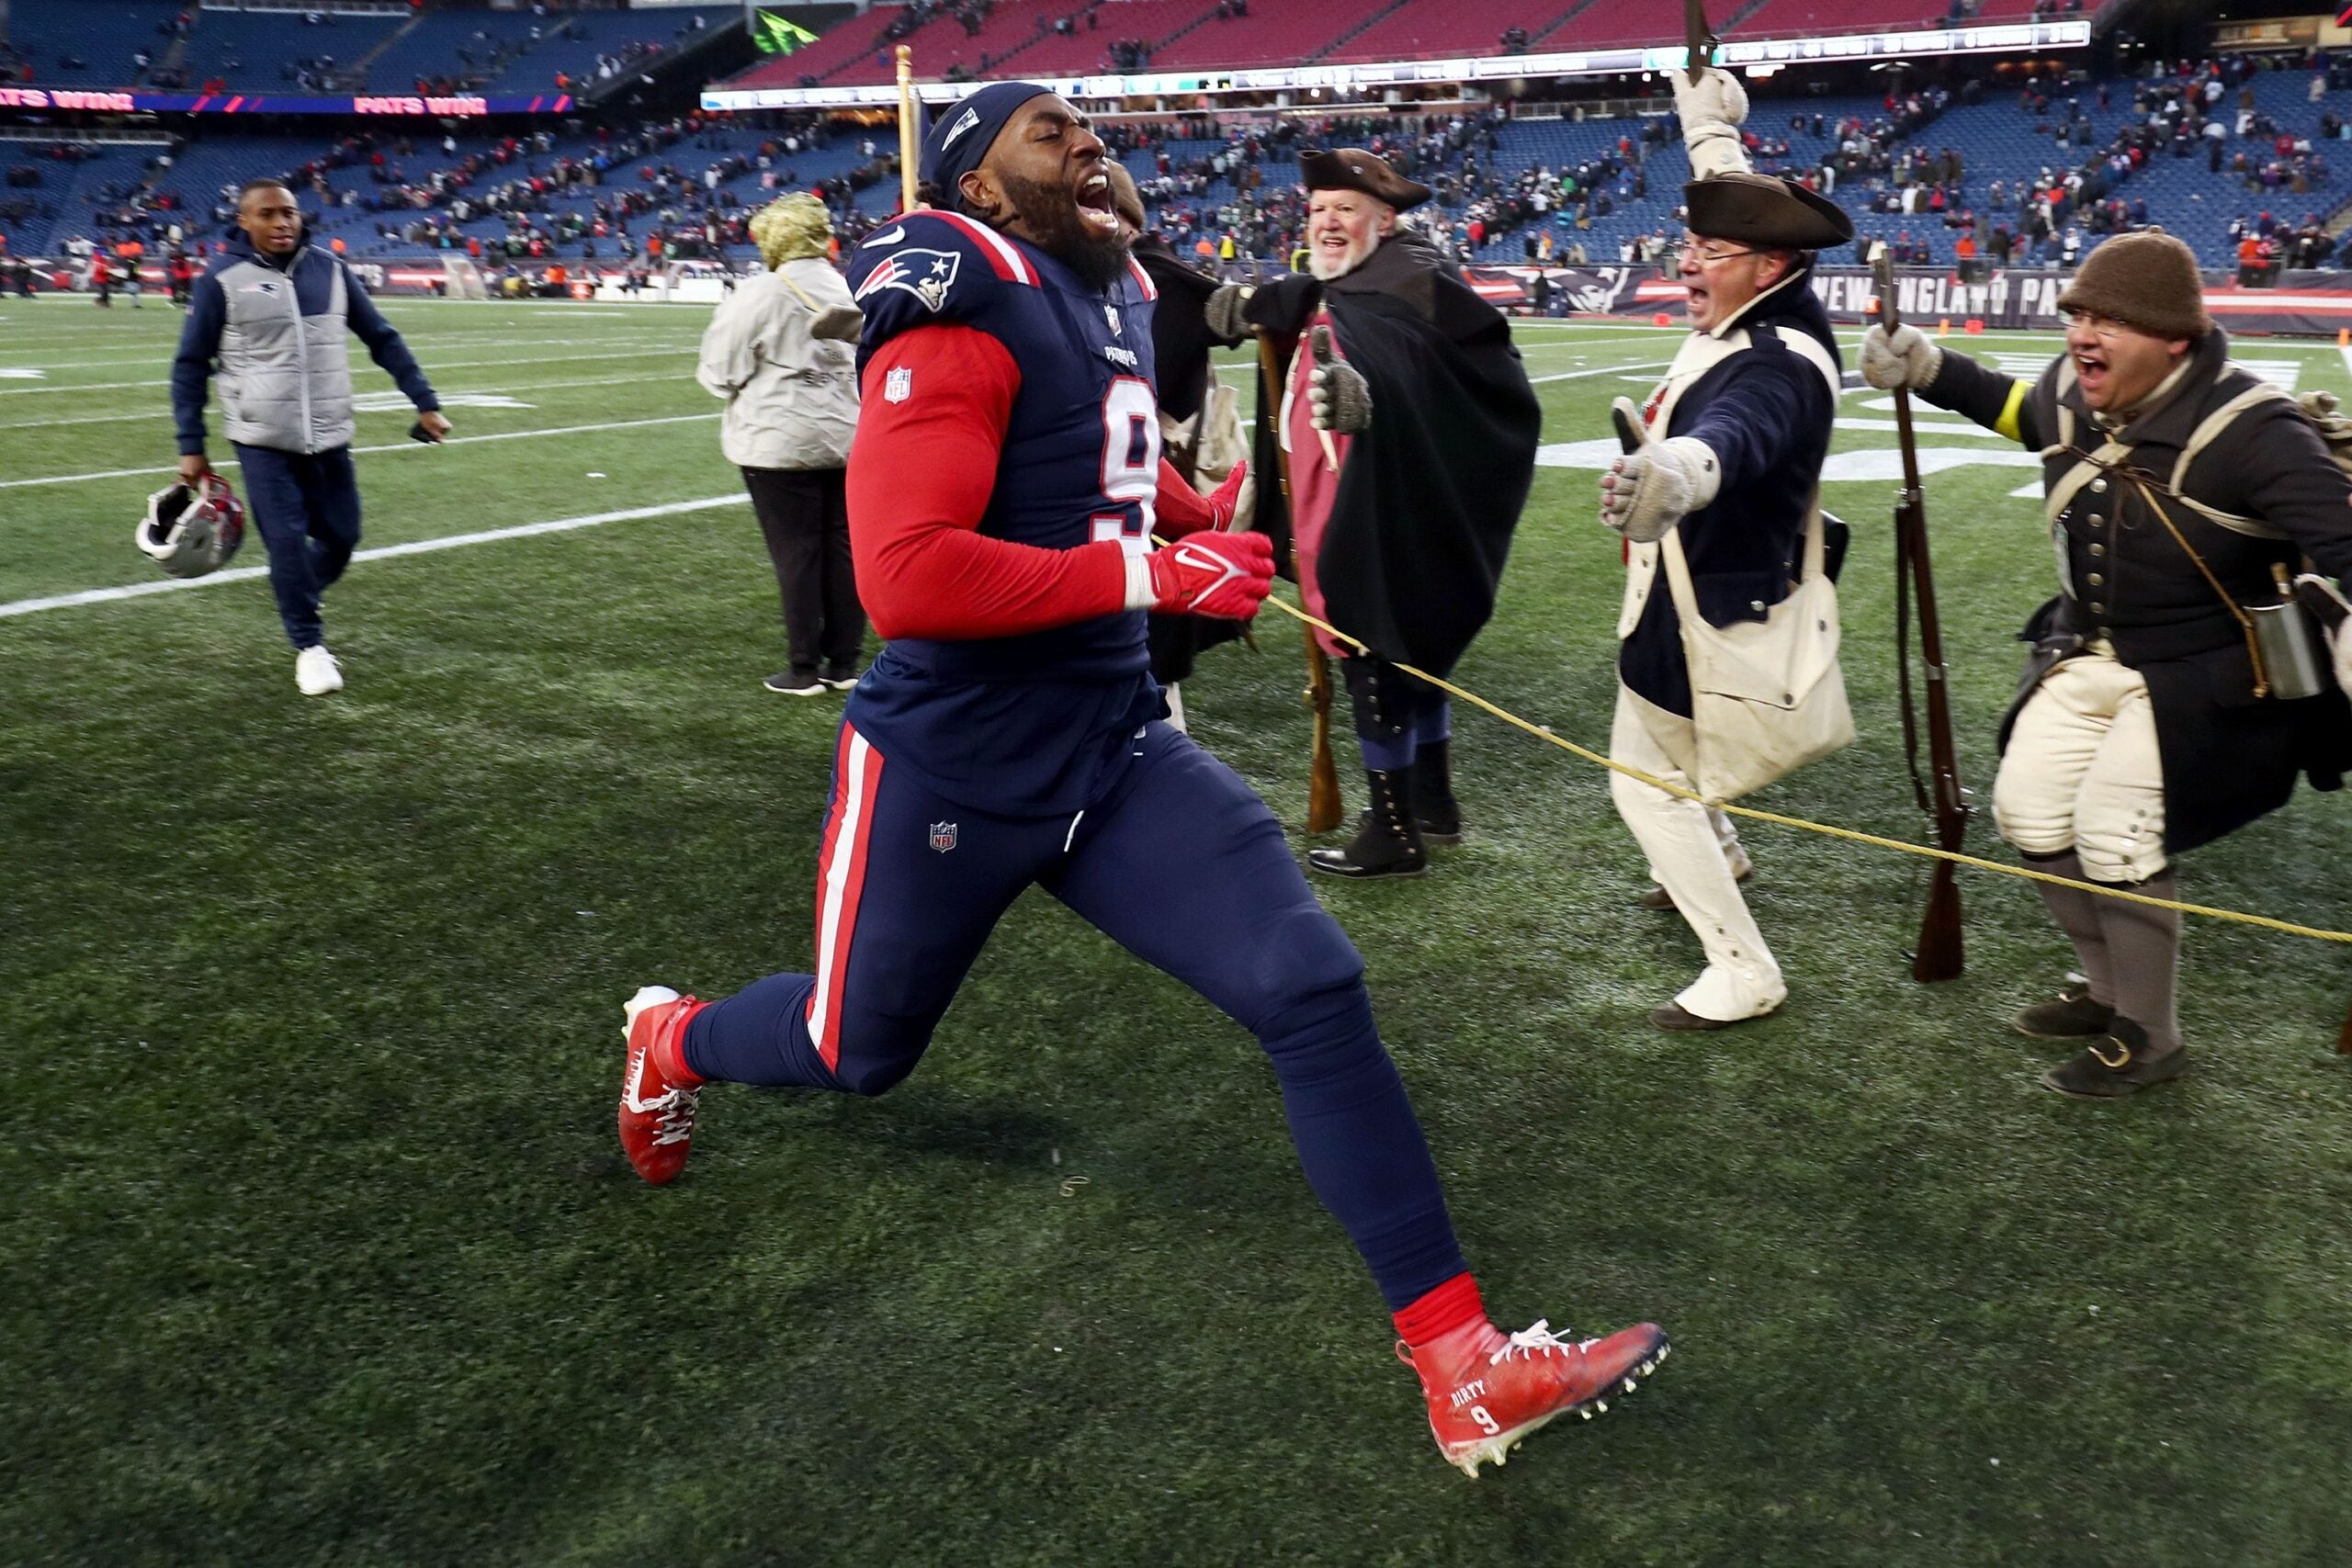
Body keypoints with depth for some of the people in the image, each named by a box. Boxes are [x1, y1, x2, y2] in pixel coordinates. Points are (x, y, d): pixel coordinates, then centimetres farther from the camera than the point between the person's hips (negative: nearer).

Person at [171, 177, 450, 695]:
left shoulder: (330, 269, 3)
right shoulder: (223, 278, -6)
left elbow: (383, 338, 10)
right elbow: (191, 365, -1)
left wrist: (424, 402, 4)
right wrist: (191, 447, -3)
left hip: (329, 437, 4)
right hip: (262, 440, -3)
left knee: (341, 537, 6)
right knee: (287, 540, -7)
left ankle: (297, 603, 37)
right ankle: (309, 646, 10)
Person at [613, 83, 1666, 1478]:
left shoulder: (1117, 296, 8)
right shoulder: (966, 307, -17)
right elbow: (904, 576, -28)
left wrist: (1212, 524, 12)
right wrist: (1153, 576, -24)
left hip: (1119, 753, 6)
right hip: (953, 771, -6)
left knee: (1315, 991, -8)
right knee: (856, 1051, 16)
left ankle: (1464, 1369, 0)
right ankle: (673, 1039, 53)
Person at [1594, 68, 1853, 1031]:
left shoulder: (1781, 367, -30)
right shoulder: (1758, 313, -3)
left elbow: (1736, 432, -56)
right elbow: (1741, 211, 20)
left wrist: (1673, 472, -78)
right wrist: (1710, 130, 33)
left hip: (1704, 610, -10)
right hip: (1703, 587, 10)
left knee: (1646, 785, -1)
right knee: (1658, 752, 31)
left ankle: (1743, 973, 8)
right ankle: (1718, 859, 55)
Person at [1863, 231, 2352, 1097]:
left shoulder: (2251, 432, -26)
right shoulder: (2071, 390, -7)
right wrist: (1928, 370, 8)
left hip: (2198, 675, -7)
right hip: (2087, 655, 7)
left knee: (2112, 829, -13)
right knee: (2029, 809, 9)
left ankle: (2149, 1037, 9)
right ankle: (2111, 986, 31)